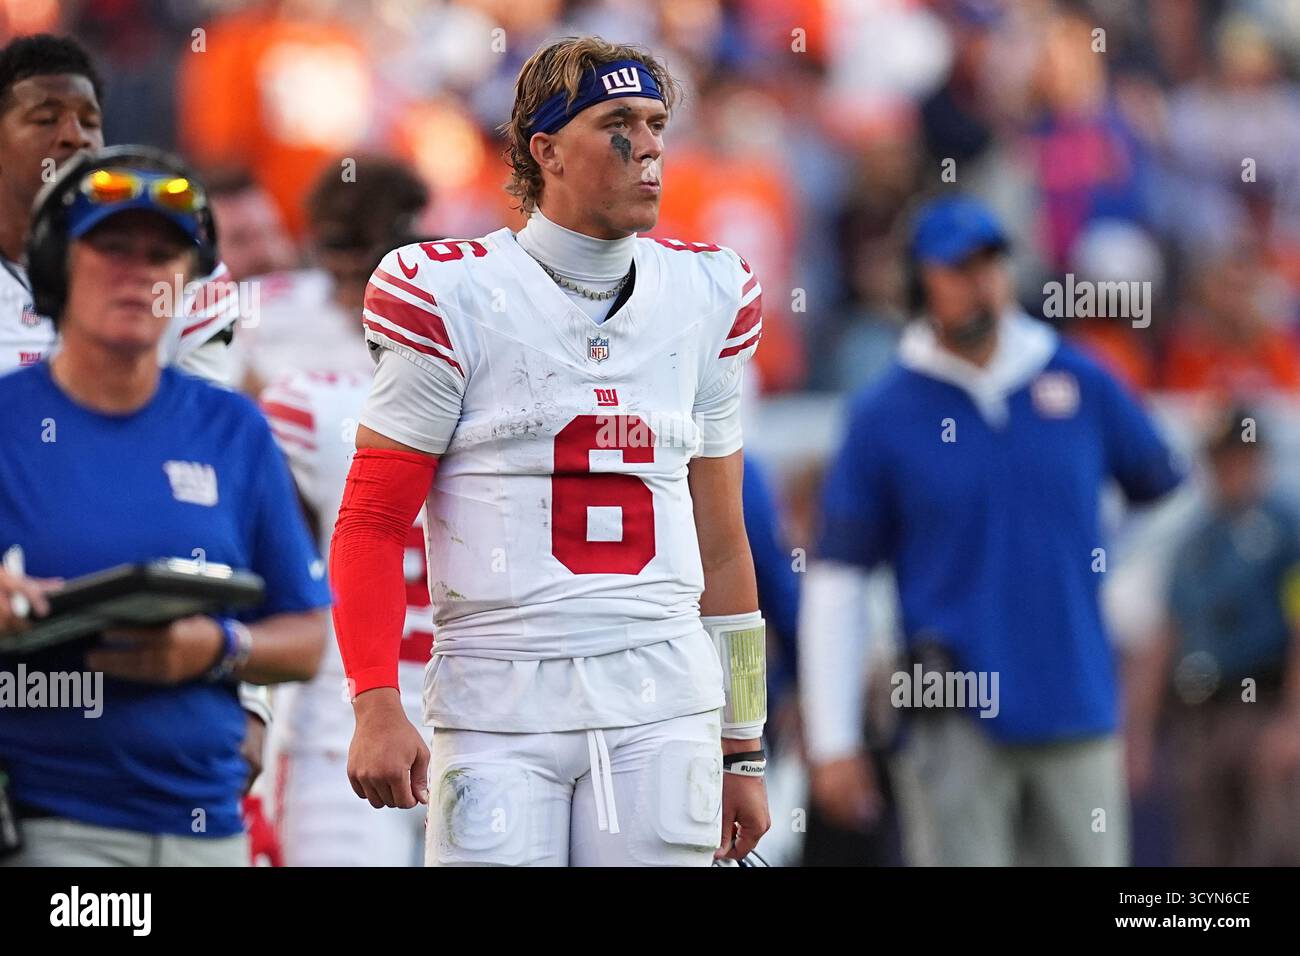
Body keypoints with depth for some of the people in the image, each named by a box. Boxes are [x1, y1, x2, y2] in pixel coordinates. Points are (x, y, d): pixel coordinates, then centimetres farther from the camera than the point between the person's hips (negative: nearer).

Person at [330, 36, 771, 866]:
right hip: (500, 702, -3)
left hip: (663, 705, 3)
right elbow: (372, 524, -2)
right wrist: (377, 706, -14)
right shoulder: (457, 299, -2)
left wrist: (743, 750, 16)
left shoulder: (703, 302, 11)